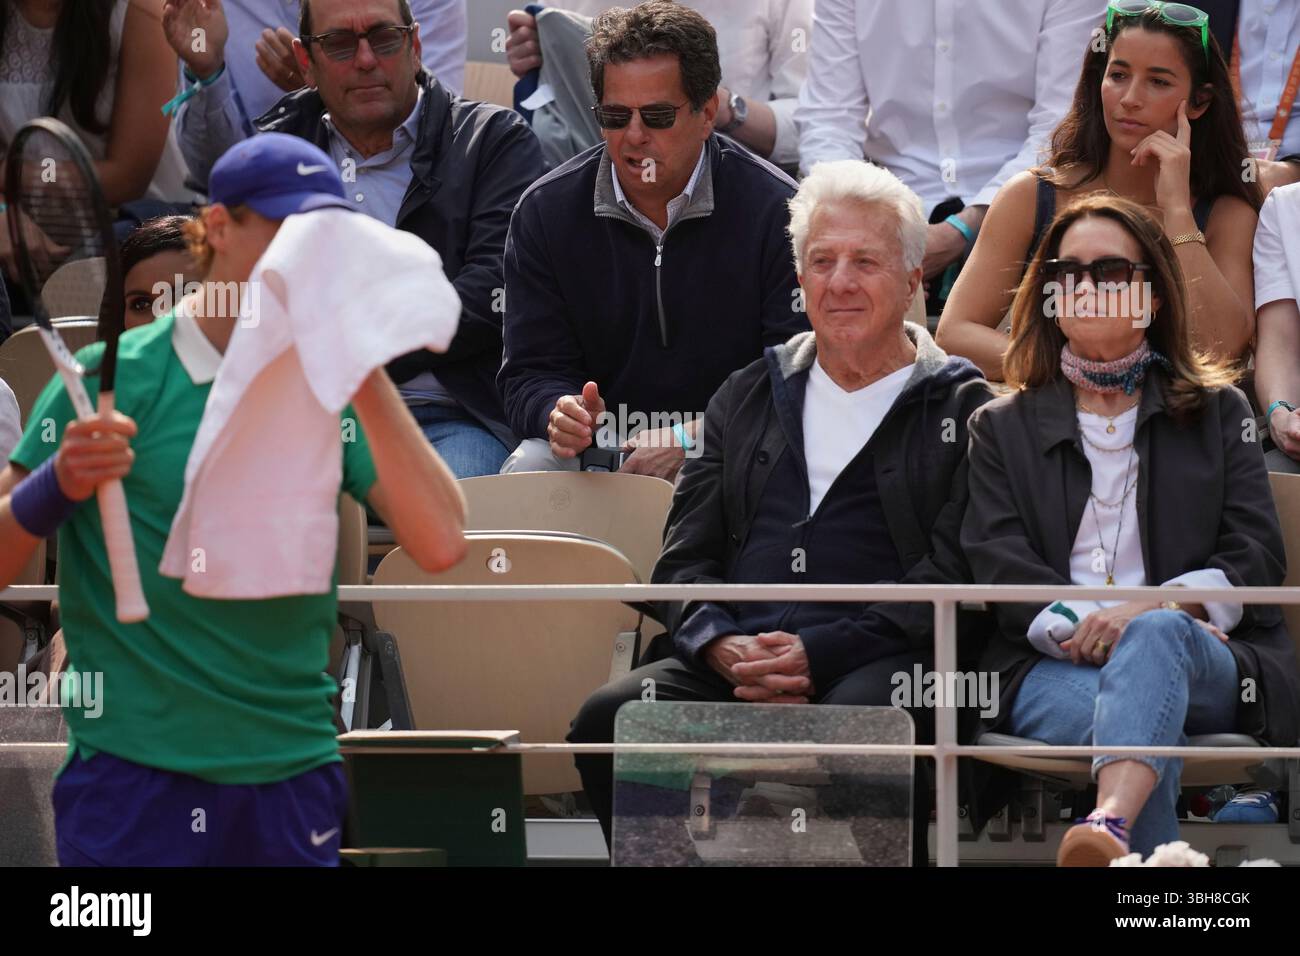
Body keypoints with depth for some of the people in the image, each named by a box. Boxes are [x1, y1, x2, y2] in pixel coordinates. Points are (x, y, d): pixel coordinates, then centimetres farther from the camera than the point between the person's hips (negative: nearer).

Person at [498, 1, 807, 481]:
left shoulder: (774, 211, -6)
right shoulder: (544, 211, 3)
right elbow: (530, 374, 4)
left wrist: (693, 440, -23)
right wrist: (560, 412, -22)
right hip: (597, 448, 2)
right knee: (529, 468, -30)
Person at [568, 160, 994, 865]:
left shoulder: (962, 411, 10)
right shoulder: (748, 397, 25)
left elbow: (951, 578, -1)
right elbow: (684, 558, 18)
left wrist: (818, 654, -14)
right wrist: (724, 647, -5)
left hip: (875, 664, -4)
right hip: (734, 658, 4)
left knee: (861, 718, -39)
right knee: (608, 719, -25)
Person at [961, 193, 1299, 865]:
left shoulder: (1216, 411, 23)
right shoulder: (1002, 426, 23)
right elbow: (998, 564, 7)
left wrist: (1156, 611, -12)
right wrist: (1082, 626, -15)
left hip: (1207, 662, -1)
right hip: (1052, 666, 1)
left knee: (1155, 638, -40)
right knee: (1131, 725, -37)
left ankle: (1110, 824, -69)